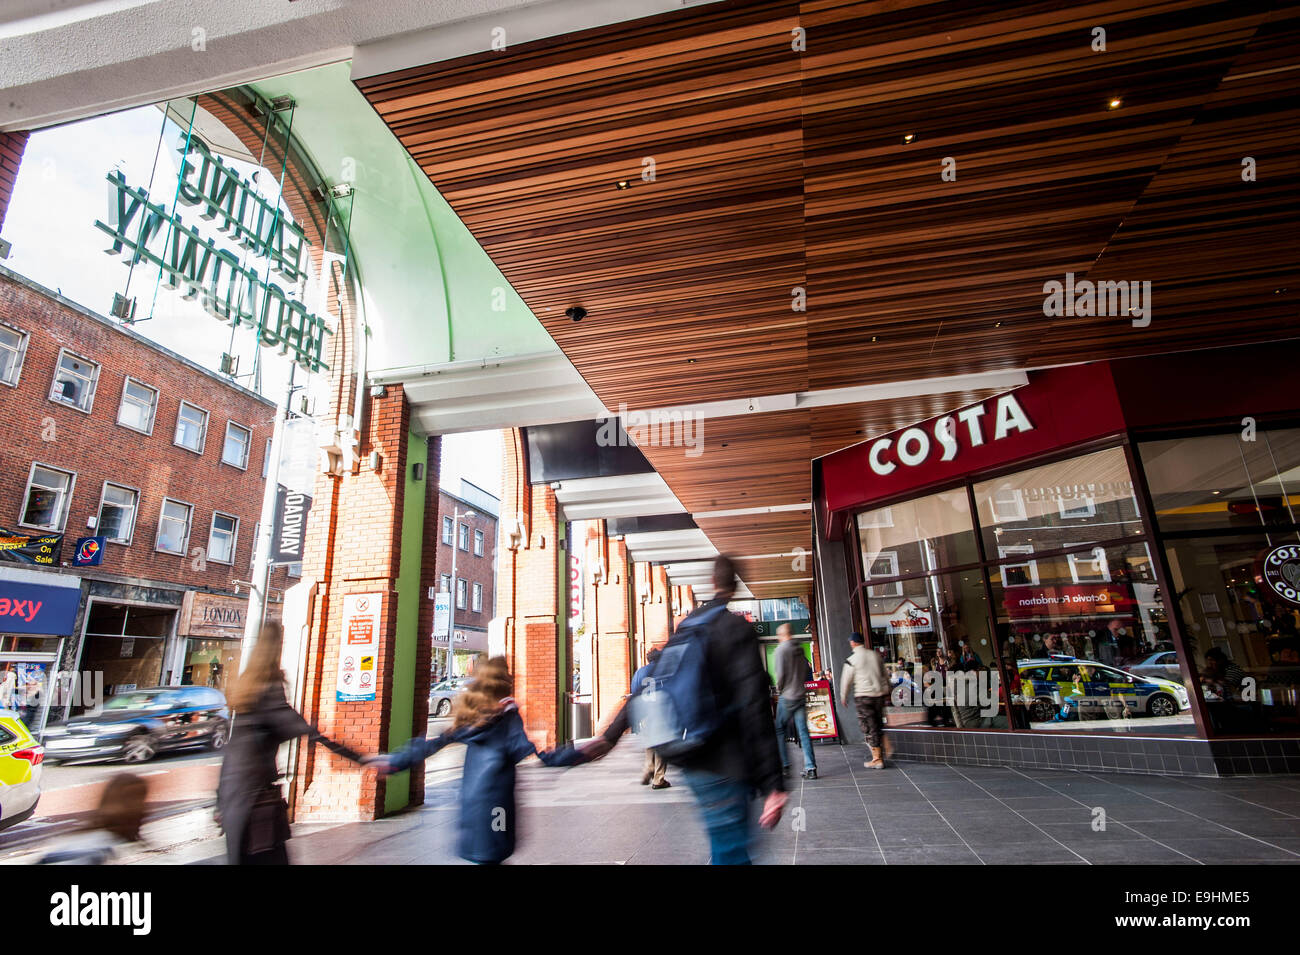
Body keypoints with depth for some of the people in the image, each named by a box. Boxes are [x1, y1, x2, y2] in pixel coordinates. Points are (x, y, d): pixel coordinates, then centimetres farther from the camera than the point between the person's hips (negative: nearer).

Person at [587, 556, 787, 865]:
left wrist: (611, 734, 18)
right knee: (731, 853, 2)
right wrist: (773, 785, -20)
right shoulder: (738, 628, -15)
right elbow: (754, 710, -21)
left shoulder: (688, 625, 9)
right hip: (722, 765, -8)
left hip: (691, 758, 8)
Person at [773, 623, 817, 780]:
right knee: (803, 732, 6)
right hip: (801, 696, 6)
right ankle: (810, 768, 3)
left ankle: (784, 766, 7)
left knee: (779, 731, 7)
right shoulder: (800, 649, 8)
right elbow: (807, 671, 13)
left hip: (787, 697, -5)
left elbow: (780, 674, -15)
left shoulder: (781, 649, -11)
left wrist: (779, 689, -1)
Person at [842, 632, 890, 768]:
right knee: (878, 724, 23)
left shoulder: (851, 660, -10)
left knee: (869, 728, 3)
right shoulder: (875, 655, 6)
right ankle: (886, 749, 20)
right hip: (879, 694, 6)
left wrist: (843, 697, 11)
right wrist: (886, 693, 26)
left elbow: (846, 681, -3)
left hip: (863, 697, -5)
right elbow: (884, 676, 15)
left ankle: (877, 759, 7)